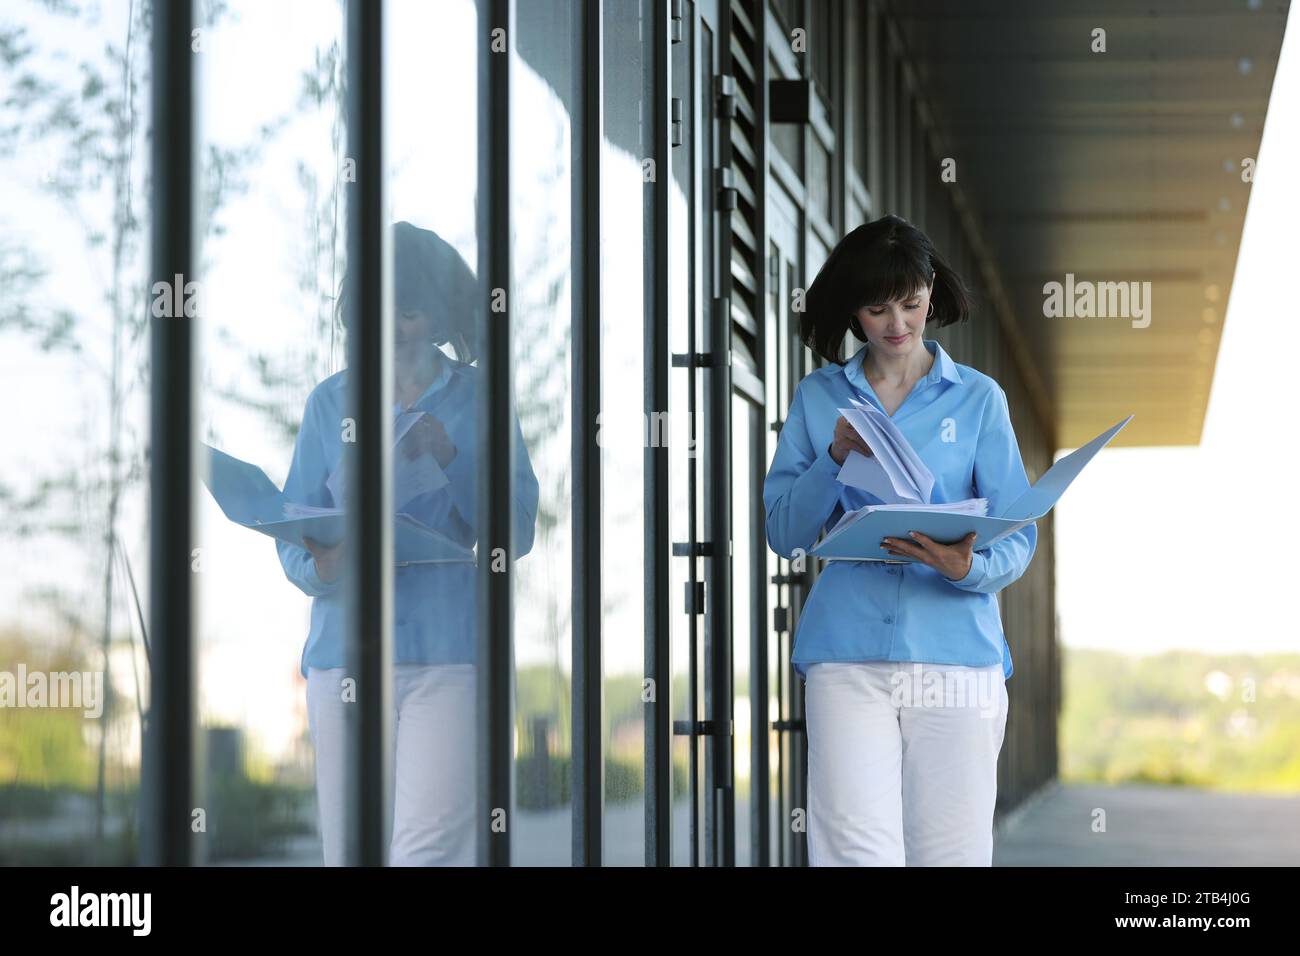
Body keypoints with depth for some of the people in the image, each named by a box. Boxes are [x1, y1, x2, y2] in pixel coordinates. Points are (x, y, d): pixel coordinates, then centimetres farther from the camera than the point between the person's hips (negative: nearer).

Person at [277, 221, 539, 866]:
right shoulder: (331, 401, 11)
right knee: (349, 854, 3)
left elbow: (514, 534, 1)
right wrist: (321, 567, -15)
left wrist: (449, 458, -13)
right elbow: (292, 532, 8)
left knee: (428, 853, -13)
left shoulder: (478, 400, 7)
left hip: (448, 650, -2)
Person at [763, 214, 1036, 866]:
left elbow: (1017, 538, 4)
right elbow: (783, 534, 8)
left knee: (950, 851, -2)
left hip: (954, 647, 0)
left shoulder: (977, 398, 9)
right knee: (857, 850, -11)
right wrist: (835, 459, -8)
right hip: (848, 651, 0)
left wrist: (967, 568, -18)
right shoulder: (817, 398, 12)